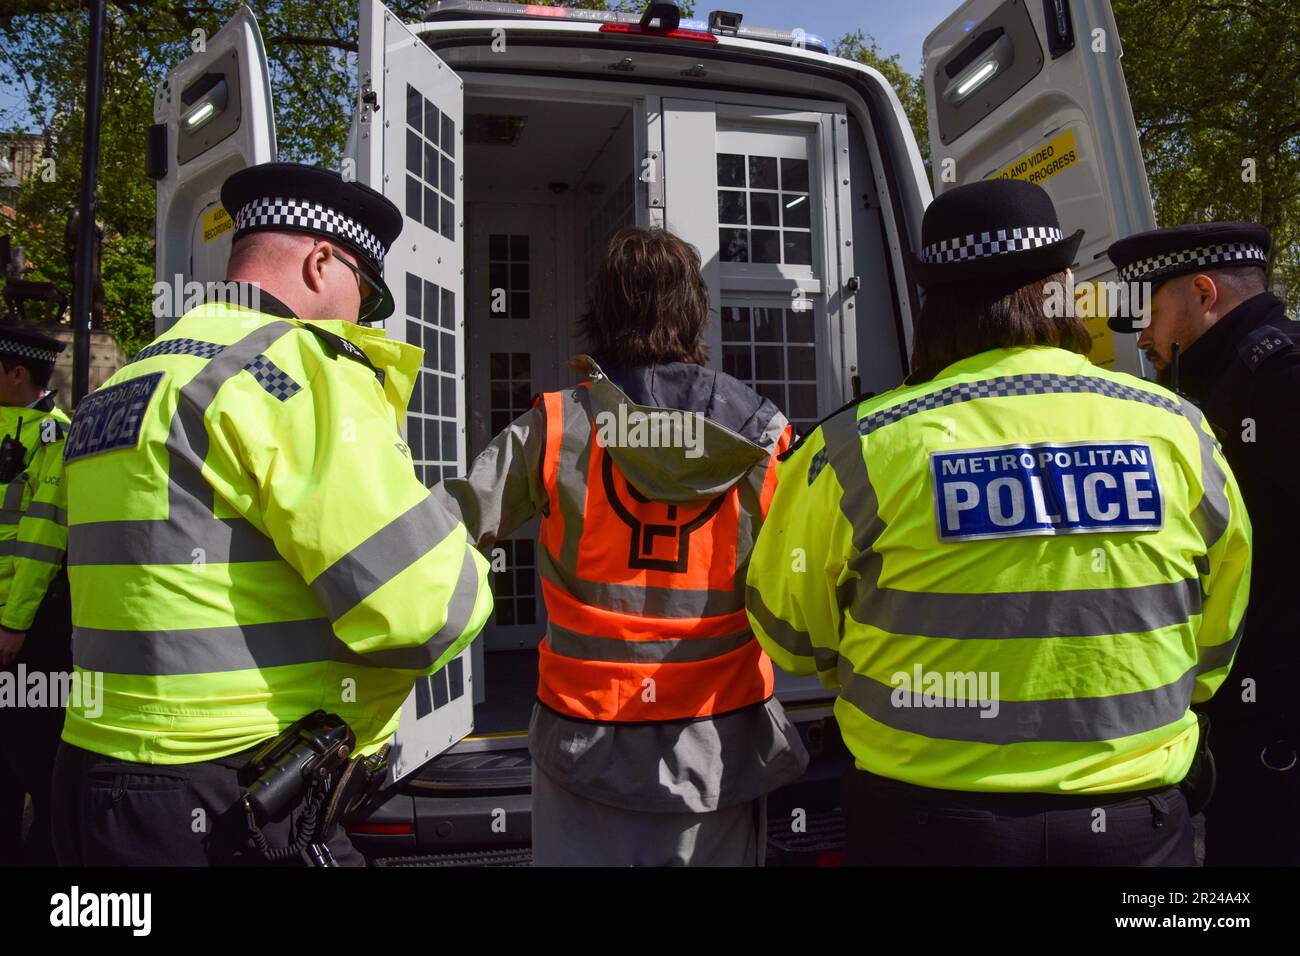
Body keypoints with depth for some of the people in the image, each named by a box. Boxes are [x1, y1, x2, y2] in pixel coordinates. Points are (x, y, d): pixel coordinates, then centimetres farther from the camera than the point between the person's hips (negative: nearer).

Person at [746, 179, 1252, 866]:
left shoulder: (862, 447, -16)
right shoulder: (1177, 431, -7)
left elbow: (791, 631, -2)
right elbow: (1220, 635, 7)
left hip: (926, 823, -1)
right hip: (1133, 823, 2)